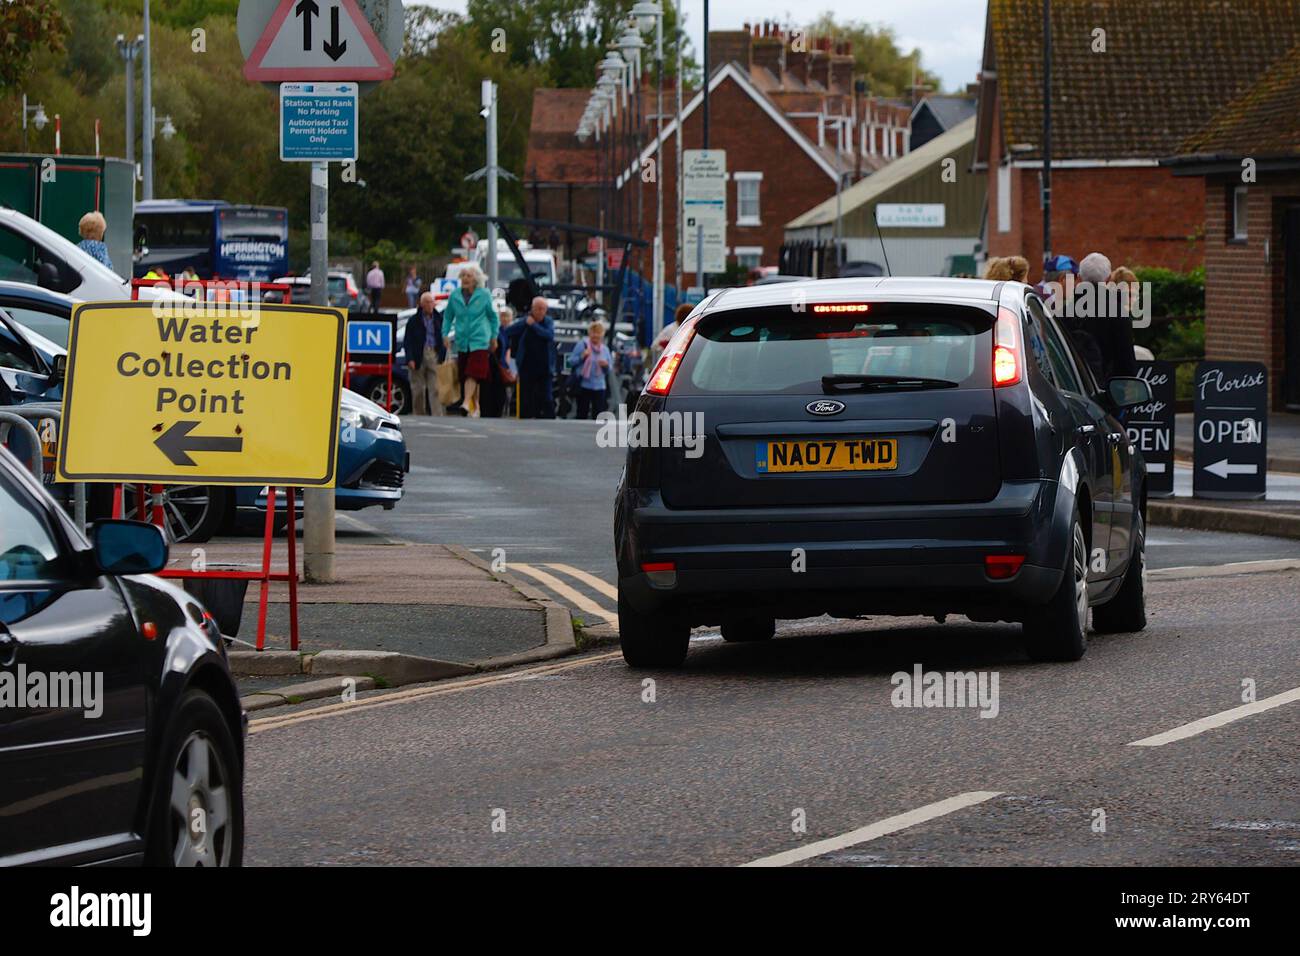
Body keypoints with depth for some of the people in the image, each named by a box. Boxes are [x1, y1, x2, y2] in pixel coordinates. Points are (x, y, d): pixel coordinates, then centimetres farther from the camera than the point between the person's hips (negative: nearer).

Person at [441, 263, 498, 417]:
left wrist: (494, 337, 10)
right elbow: (448, 317, 16)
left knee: (473, 373, -17)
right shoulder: (454, 296, 7)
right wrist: (445, 335, 7)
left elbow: (493, 316, 9)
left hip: (479, 341, -4)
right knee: (464, 374, 5)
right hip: (462, 342, 4)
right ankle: (475, 406, 16)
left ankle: (466, 403, -26)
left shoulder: (484, 295, 0)